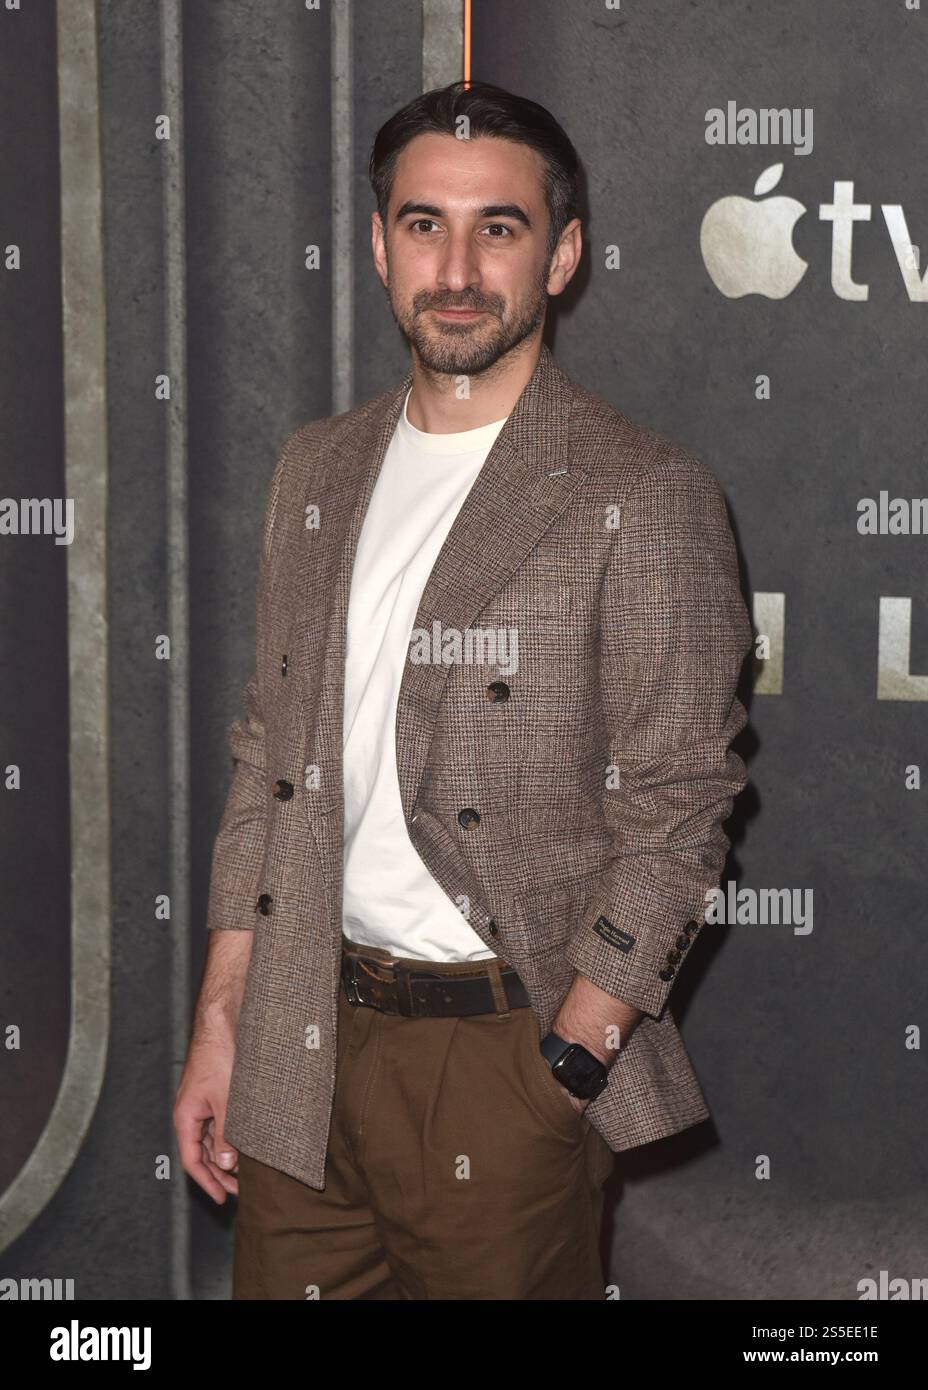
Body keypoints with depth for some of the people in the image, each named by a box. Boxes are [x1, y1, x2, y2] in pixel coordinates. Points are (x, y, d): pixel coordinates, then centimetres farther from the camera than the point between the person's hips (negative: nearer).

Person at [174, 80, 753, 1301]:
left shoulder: (644, 497, -8)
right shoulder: (317, 470, 10)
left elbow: (675, 816, -9)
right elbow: (269, 754, 13)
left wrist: (564, 1071, -15)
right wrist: (219, 1021, 9)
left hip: (506, 1051, -5)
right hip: (303, 1043, 5)